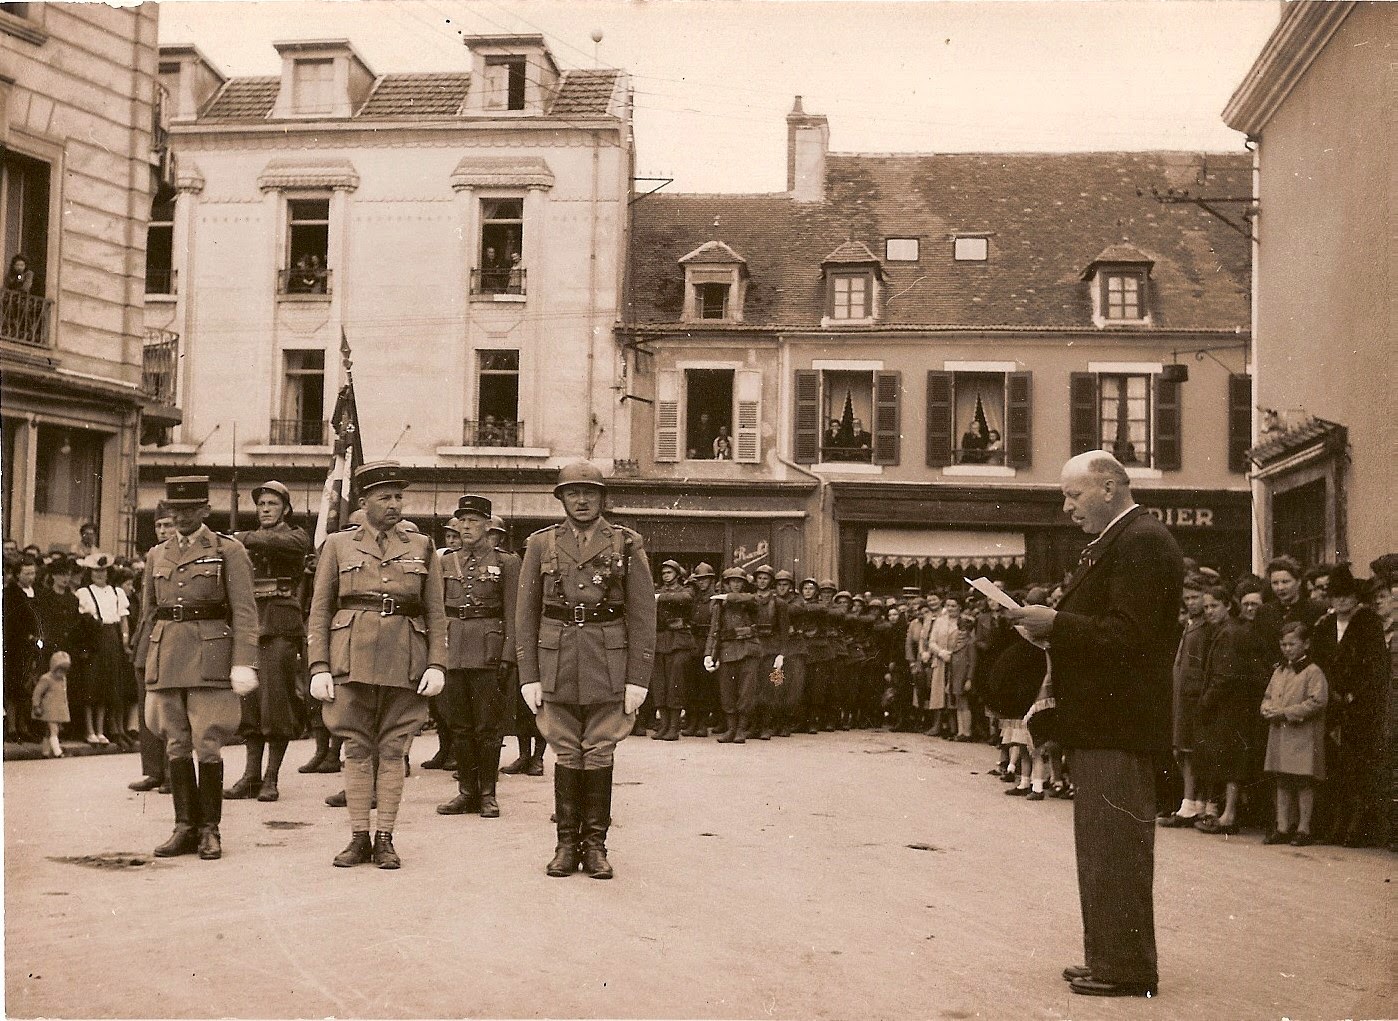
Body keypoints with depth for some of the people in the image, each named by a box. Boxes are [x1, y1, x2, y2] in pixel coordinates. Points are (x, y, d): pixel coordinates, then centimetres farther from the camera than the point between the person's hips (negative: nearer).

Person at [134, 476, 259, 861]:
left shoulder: (229, 551, 1)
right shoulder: (157, 555, 16)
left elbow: (244, 611, -6)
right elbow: (148, 614, 19)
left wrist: (244, 663, -16)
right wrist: (145, 669, 15)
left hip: (210, 659, -4)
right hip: (166, 662, 4)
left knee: (208, 746, -4)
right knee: (176, 745, 5)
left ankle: (210, 830, 5)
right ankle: (185, 827, 12)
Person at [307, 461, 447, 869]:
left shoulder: (422, 547, 11)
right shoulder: (338, 546, 9)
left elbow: (436, 614, 10)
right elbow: (319, 611, 6)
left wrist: (437, 665, -2)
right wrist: (319, 668, -3)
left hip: (404, 662, 0)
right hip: (352, 659, 0)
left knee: (392, 750, 2)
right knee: (356, 749, 2)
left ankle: (385, 840, 9)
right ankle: (359, 838, 10)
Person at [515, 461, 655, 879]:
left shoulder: (626, 544, 4)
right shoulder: (541, 544, 7)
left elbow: (643, 615, 2)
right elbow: (526, 614, 7)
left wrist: (638, 677, -4)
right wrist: (528, 675, 1)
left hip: (608, 664, -1)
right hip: (557, 660, 1)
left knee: (600, 754, 2)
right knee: (566, 754, 5)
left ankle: (594, 845, 11)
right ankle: (566, 844, 13)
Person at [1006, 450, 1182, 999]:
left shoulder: (1143, 542, -15)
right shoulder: (1113, 543, 17)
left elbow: (1128, 635, -23)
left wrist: (1056, 622, -20)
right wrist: (1050, 624, 4)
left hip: (1117, 726, -11)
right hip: (1101, 724, 11)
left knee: (1115, 848, -4)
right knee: (1105, 849, 16)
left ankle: (1127, 968, 5)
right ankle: (1109, 959, 26)